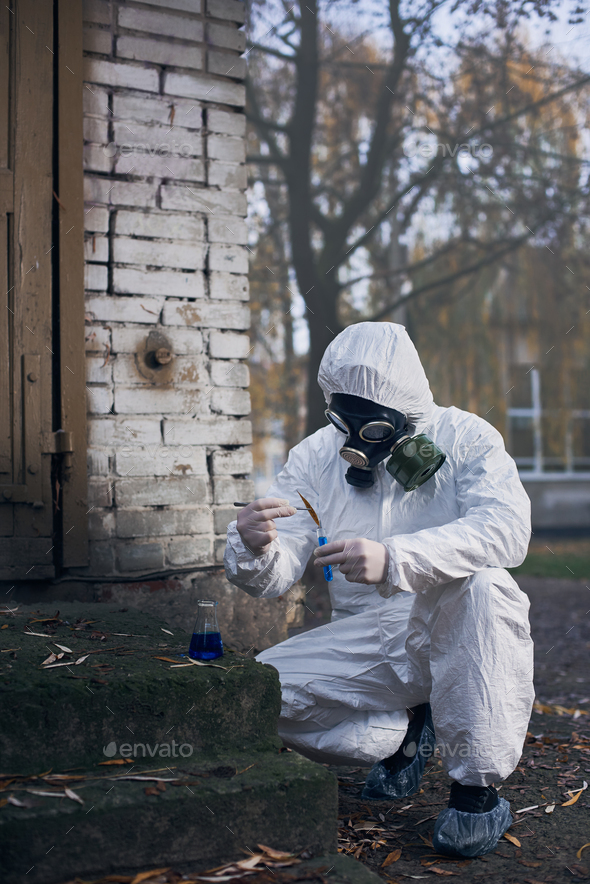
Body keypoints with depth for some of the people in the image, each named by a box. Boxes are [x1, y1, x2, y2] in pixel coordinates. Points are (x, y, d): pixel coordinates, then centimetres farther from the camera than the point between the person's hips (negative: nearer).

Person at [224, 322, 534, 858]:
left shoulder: (464, 438, -7)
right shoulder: (315, 456, 2)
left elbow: (507, 528, -27)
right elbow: (278, 576, -4)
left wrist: (393, 559, -41)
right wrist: (255, 550, -30)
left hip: (453, 636, -3)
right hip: (368, 647, 4)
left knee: (481, 582, -35)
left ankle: (478, 786, -23)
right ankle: (405, 729, 7)